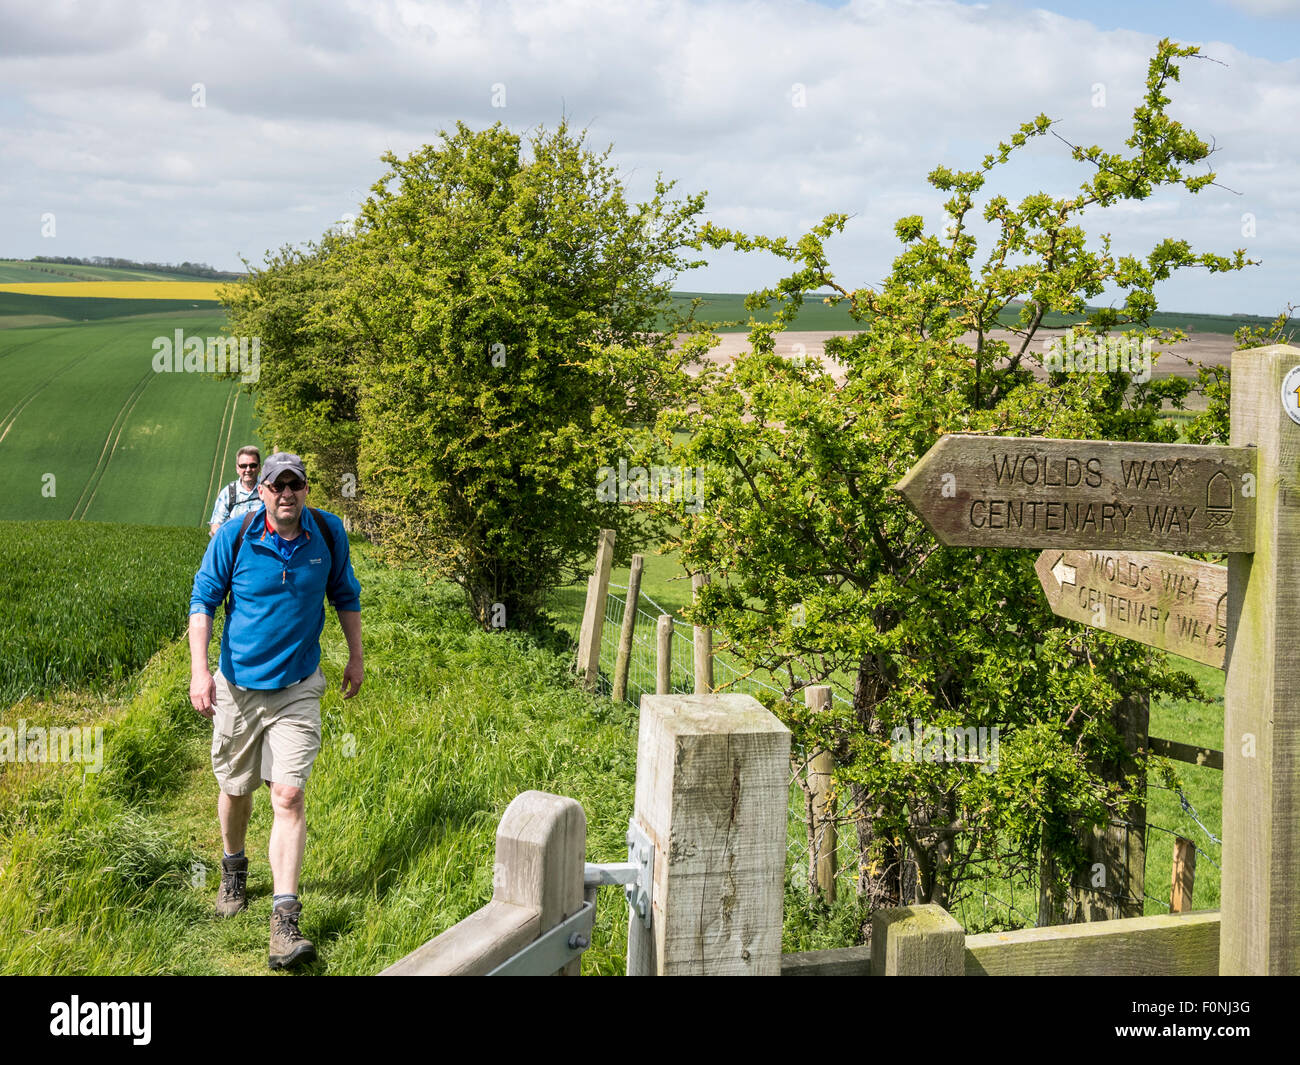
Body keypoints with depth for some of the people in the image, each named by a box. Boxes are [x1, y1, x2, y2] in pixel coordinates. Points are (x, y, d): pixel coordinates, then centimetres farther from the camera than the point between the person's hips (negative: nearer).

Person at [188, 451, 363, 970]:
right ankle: (233, 870, 46)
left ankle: (284, 920, -11)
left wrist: (356, 656, 15)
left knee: (289, 795, -11)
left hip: (297, 689, 0)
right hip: (237, 684, 0)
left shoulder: (328, 532, -5)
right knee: (235, 789, 16)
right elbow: (203, 600, -7)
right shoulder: (233, 536, -11)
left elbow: (345, 593, 11)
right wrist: (200, 669, -17)